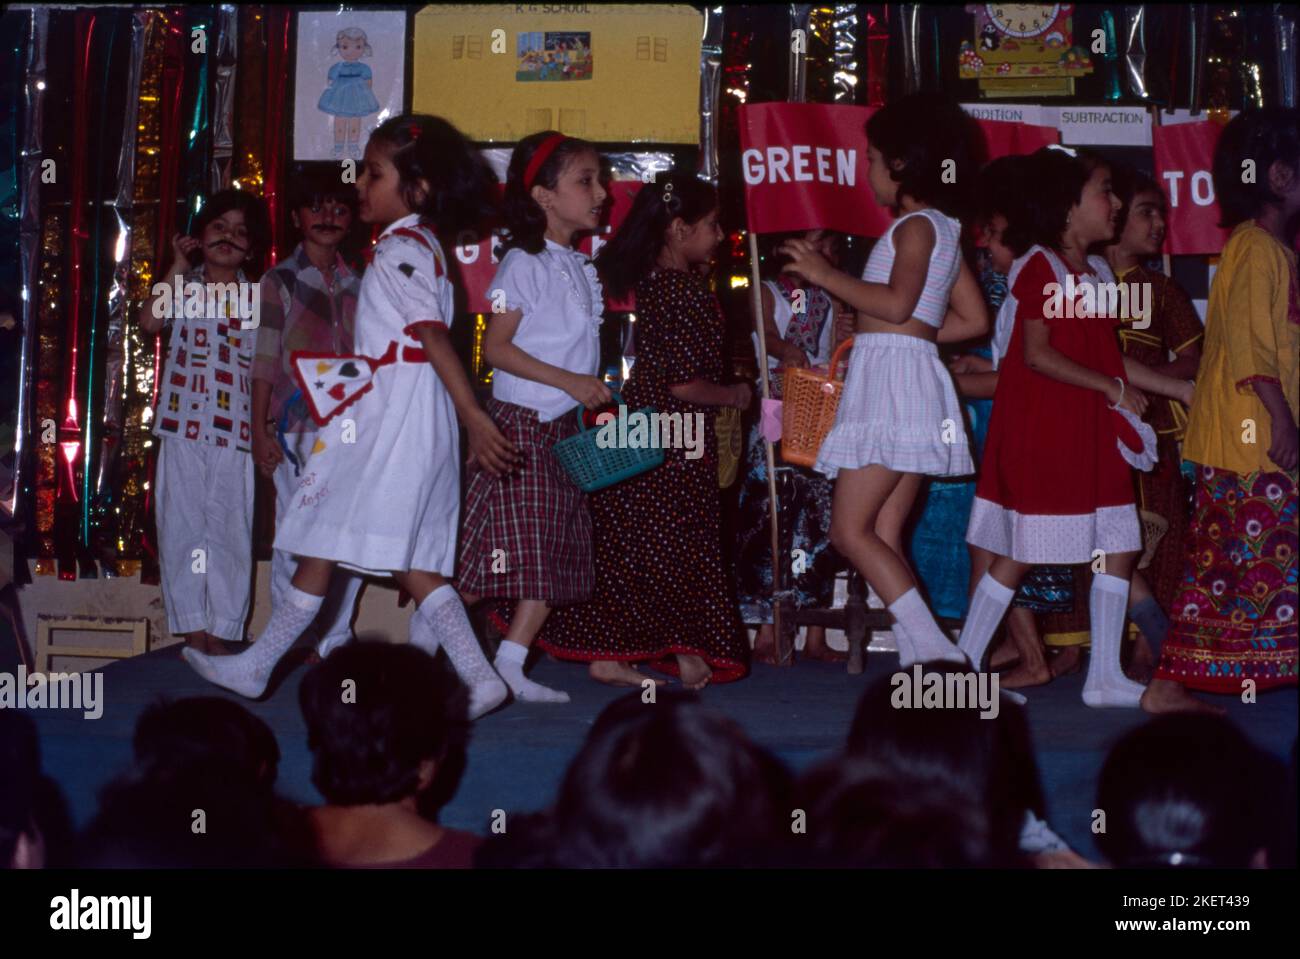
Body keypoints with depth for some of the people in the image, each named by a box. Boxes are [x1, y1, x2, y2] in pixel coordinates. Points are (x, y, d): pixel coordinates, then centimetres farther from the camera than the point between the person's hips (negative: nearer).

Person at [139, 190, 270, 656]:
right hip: (183, 425, 0)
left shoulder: (257, 298, 9)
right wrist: (178, 266, -10)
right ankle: (192, 627, 8)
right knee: (182, 526, 2)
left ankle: (221, 630, 7)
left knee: (230, 528, 1)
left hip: (235, 432, 0)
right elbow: (149, 321, -13)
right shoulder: (183, 286, 6)